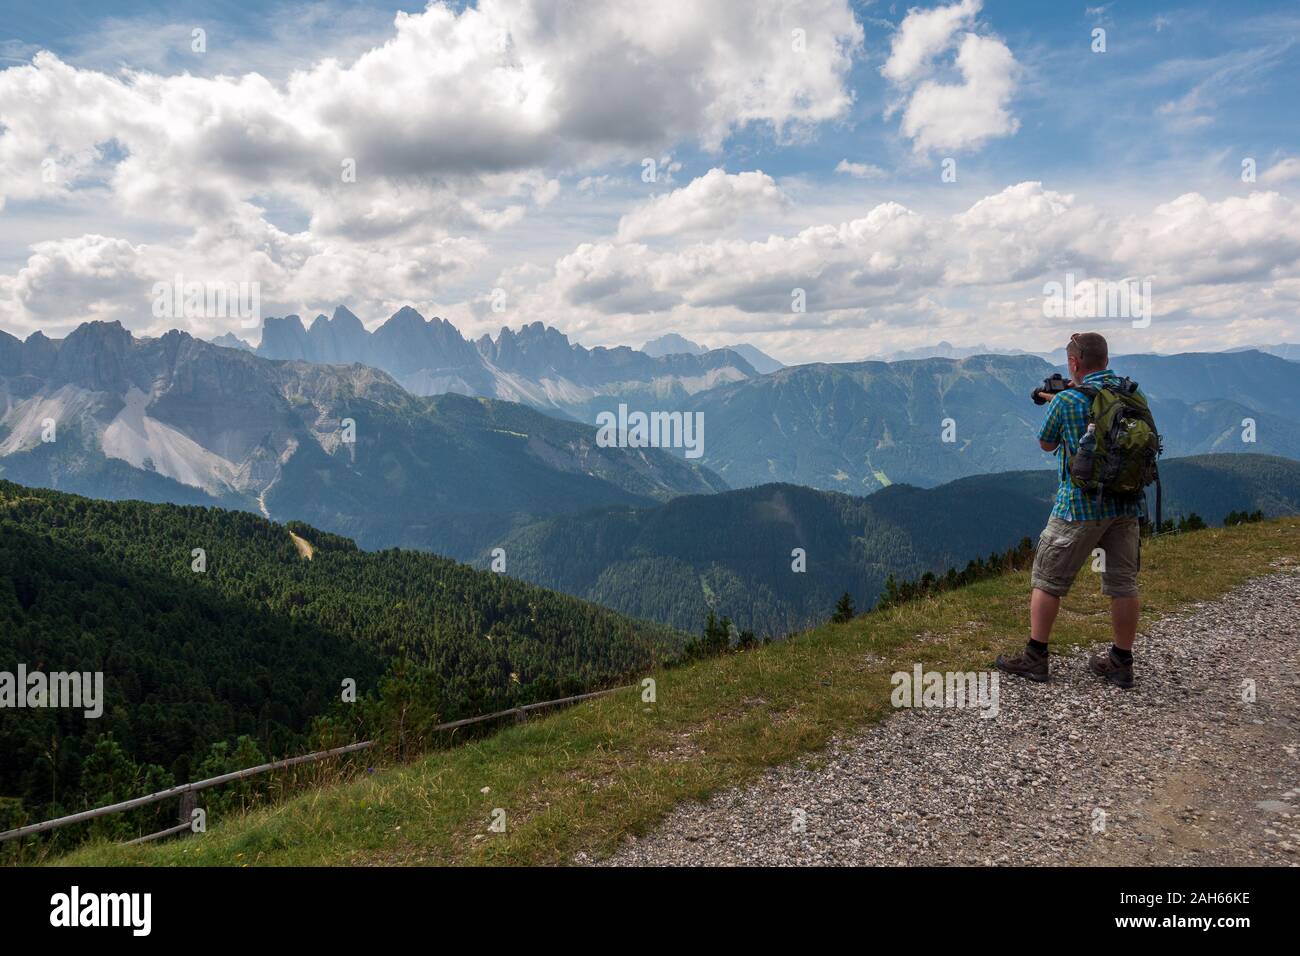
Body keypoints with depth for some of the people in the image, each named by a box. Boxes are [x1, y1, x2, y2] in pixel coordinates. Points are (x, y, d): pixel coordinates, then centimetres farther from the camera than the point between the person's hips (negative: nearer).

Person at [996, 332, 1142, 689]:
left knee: (1047, 580, 7)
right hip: (1126, 505, 5)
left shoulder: (1065, 401, -12)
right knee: (1123, 583, 10)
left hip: (1080, 506, -5)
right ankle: (1121, 663, 19)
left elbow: (1046, 444, 4)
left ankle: (1035, 657, 13)